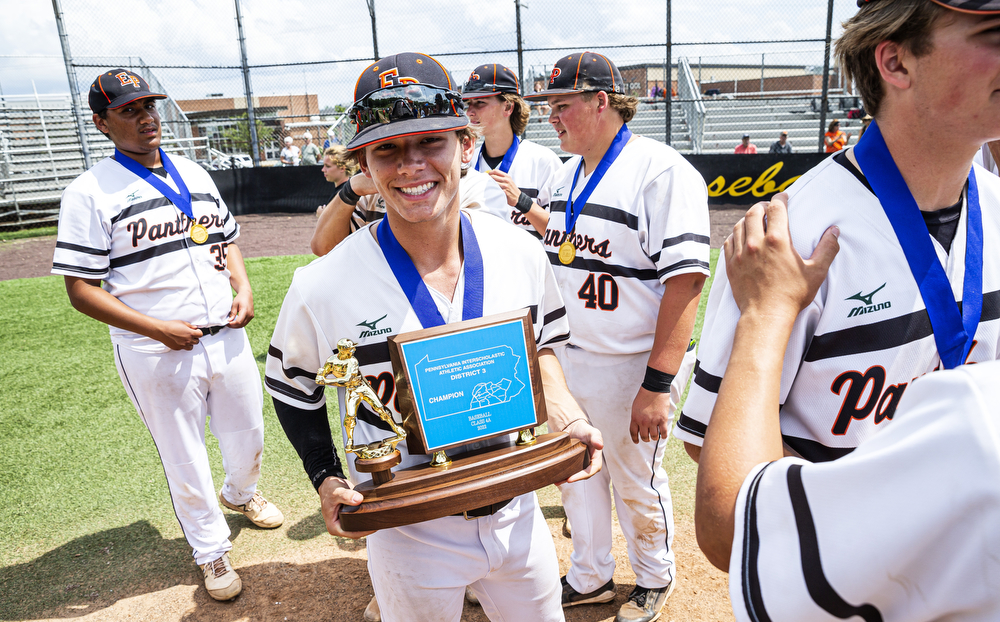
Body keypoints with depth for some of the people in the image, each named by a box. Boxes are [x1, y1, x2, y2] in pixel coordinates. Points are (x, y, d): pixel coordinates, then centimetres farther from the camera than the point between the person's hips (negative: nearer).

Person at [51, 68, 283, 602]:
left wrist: (244, 289, 0)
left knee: (249, 433, 20)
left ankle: (241, 493, 52)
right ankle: (211, 551, 32)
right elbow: (82, 291, -11)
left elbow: (227, 239, 19)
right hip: (156, 355, -5)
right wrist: (159, 329, -20)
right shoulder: (90, 193, -9)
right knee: (185, 460, 10)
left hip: (226, 337, 5)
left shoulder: (195, 175, 10)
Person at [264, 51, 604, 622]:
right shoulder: (321, 287, -20)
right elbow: (292, 383, -1)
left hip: (516, 512, 4)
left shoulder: (523, 253, -10)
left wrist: (567, 416, -6)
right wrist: (326, 480, -8)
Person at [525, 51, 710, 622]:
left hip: (631, 366, -7)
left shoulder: (662, 171, -17)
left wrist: (657, 385, -25)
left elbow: (685, 281, -23)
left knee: (636, 484, 11)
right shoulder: (567, 175, 10)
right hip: (563, 359, 8)